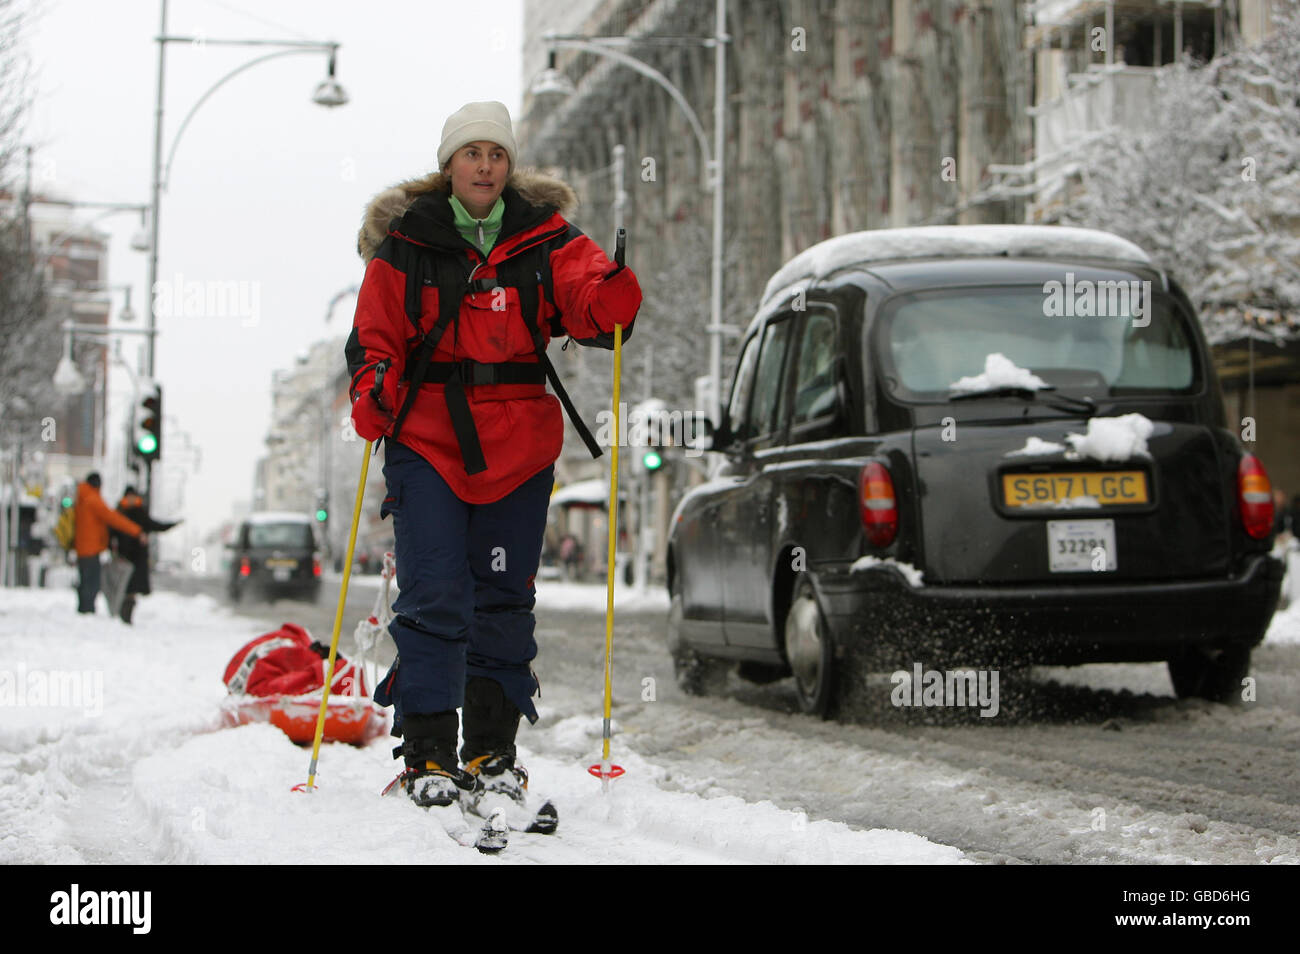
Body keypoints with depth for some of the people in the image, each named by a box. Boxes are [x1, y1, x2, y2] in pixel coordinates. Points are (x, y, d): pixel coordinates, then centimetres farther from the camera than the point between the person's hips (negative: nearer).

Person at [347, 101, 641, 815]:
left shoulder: (545, 239, 6)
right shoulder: (404, 244, 4)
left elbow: (590, 307, -7)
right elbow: (375, 336, 5)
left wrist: (613, 298, -30)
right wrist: (374, 389, -15)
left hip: (519, 443, 2)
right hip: (428, 439, -2)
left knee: (505, 598, 7)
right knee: (433, 597, -8)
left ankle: (493, 750, 17)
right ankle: (427, 754, -3)